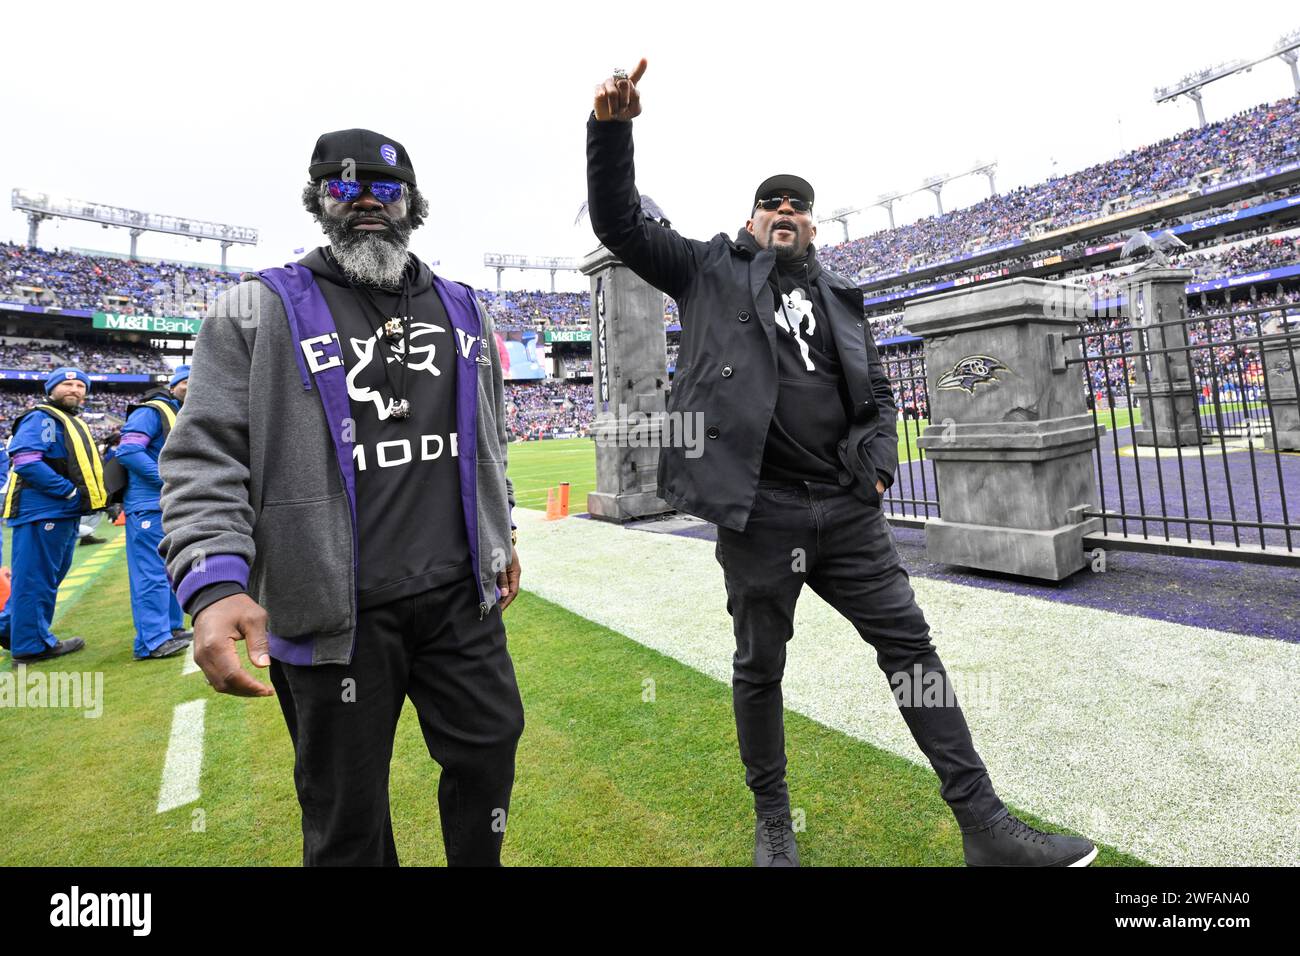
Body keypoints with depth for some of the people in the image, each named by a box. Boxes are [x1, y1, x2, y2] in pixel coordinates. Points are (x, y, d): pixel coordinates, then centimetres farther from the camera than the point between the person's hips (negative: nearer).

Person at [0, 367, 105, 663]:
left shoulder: (74, 423, 21)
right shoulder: (41, 418, -9)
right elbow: (26, 462, -21)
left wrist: (99, 494, 8)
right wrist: (71, 491, -20)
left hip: (64, 513, 10)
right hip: (42, 511, -10)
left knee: (50, 576, 19)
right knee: (36, 577, -3)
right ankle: (32, 645, 5)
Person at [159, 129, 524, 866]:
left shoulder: (461, 309, 11)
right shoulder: (260, 310, -1)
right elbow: (205, 457, -6)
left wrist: (502, 532, 18)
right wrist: (215, 584, -19)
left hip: (461, 597, 4)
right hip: (336, 614, -3)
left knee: (489, 752, 16)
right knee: (347, 813, 13)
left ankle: (477, 858, 44)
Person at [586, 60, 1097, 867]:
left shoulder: (841, 300, 19)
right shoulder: (712, 272, 10)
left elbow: (878, 393, 22)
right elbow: (621, 223, 5)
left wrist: (879, 462, 4)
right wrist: (613, 127, -9)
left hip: (847, 508, 4)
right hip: (757, 511, -3)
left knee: (911, 646, 4)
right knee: (759, 668, 8)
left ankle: (985, 826, 19)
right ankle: (774, 821, 31)